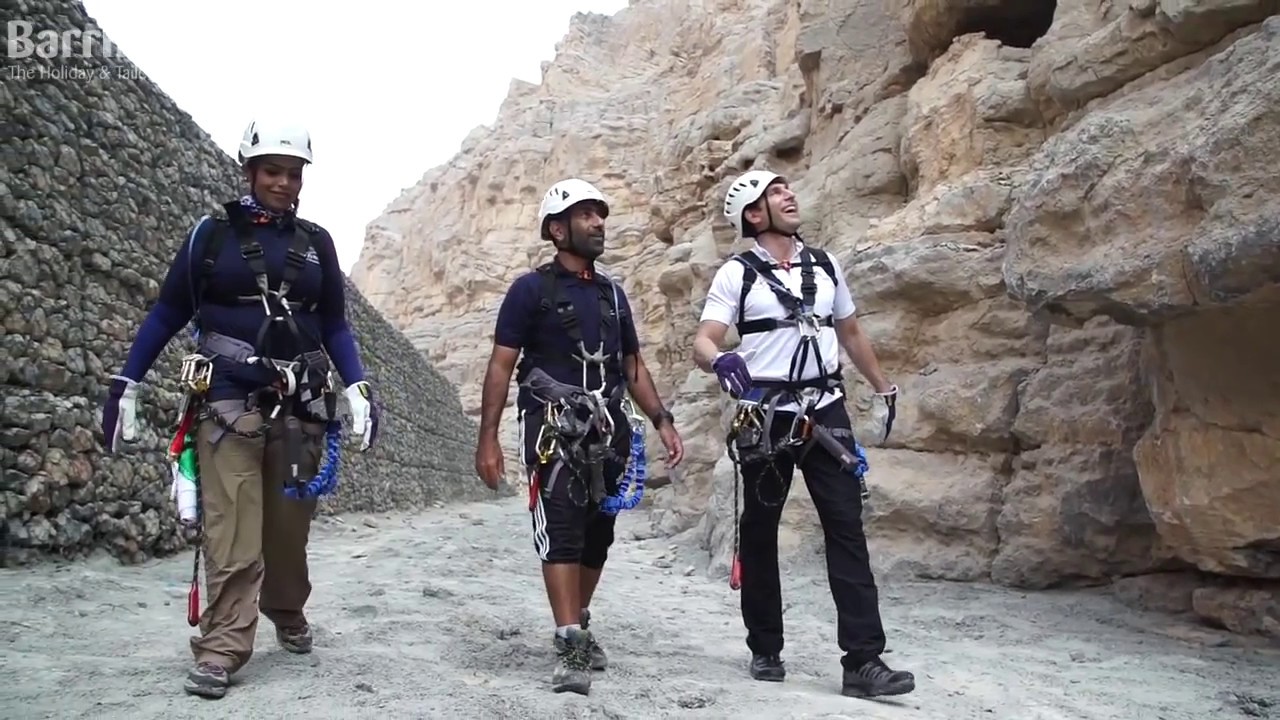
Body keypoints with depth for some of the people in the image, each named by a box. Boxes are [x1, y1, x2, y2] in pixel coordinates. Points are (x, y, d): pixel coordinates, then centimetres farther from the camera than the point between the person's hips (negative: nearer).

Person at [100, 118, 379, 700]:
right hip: (228, 403, -2)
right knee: (232, 535, -8)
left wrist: (359, 389, 1)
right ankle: (221, 651, -1)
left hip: (299, 406, 3)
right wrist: (125, 385, 3)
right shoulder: (213, 233, 3)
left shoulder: (316, 242, 10)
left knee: (289, 528, 10)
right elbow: (168, 313, 6)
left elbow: (334, 325, 13)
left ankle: (288, 615, 33)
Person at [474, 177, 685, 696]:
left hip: (606, 432, 5)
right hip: (553, 429, -5)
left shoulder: (613, 294, 15)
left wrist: (662, 421, 6)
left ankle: (578, 628, 27)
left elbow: (633, 365, 17)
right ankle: (571, 648, -12)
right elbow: (501, 365, -5)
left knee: (597, 535, 10)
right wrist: (488, 438, -12)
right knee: (561, 531, -13)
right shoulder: (531, 290, -1)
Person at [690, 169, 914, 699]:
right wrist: (721, 361, -35)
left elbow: (850, 333, 23)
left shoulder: (825, 266, 11)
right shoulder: (736, 273, -3)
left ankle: (864, 661, -4)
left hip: (824, 412, 3)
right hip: (766, 419, -3)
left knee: (847, 528, -5)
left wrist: (882, 387, 25)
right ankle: (766, 650, 23)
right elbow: (702, 343, -12)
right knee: (759, 532, 7)